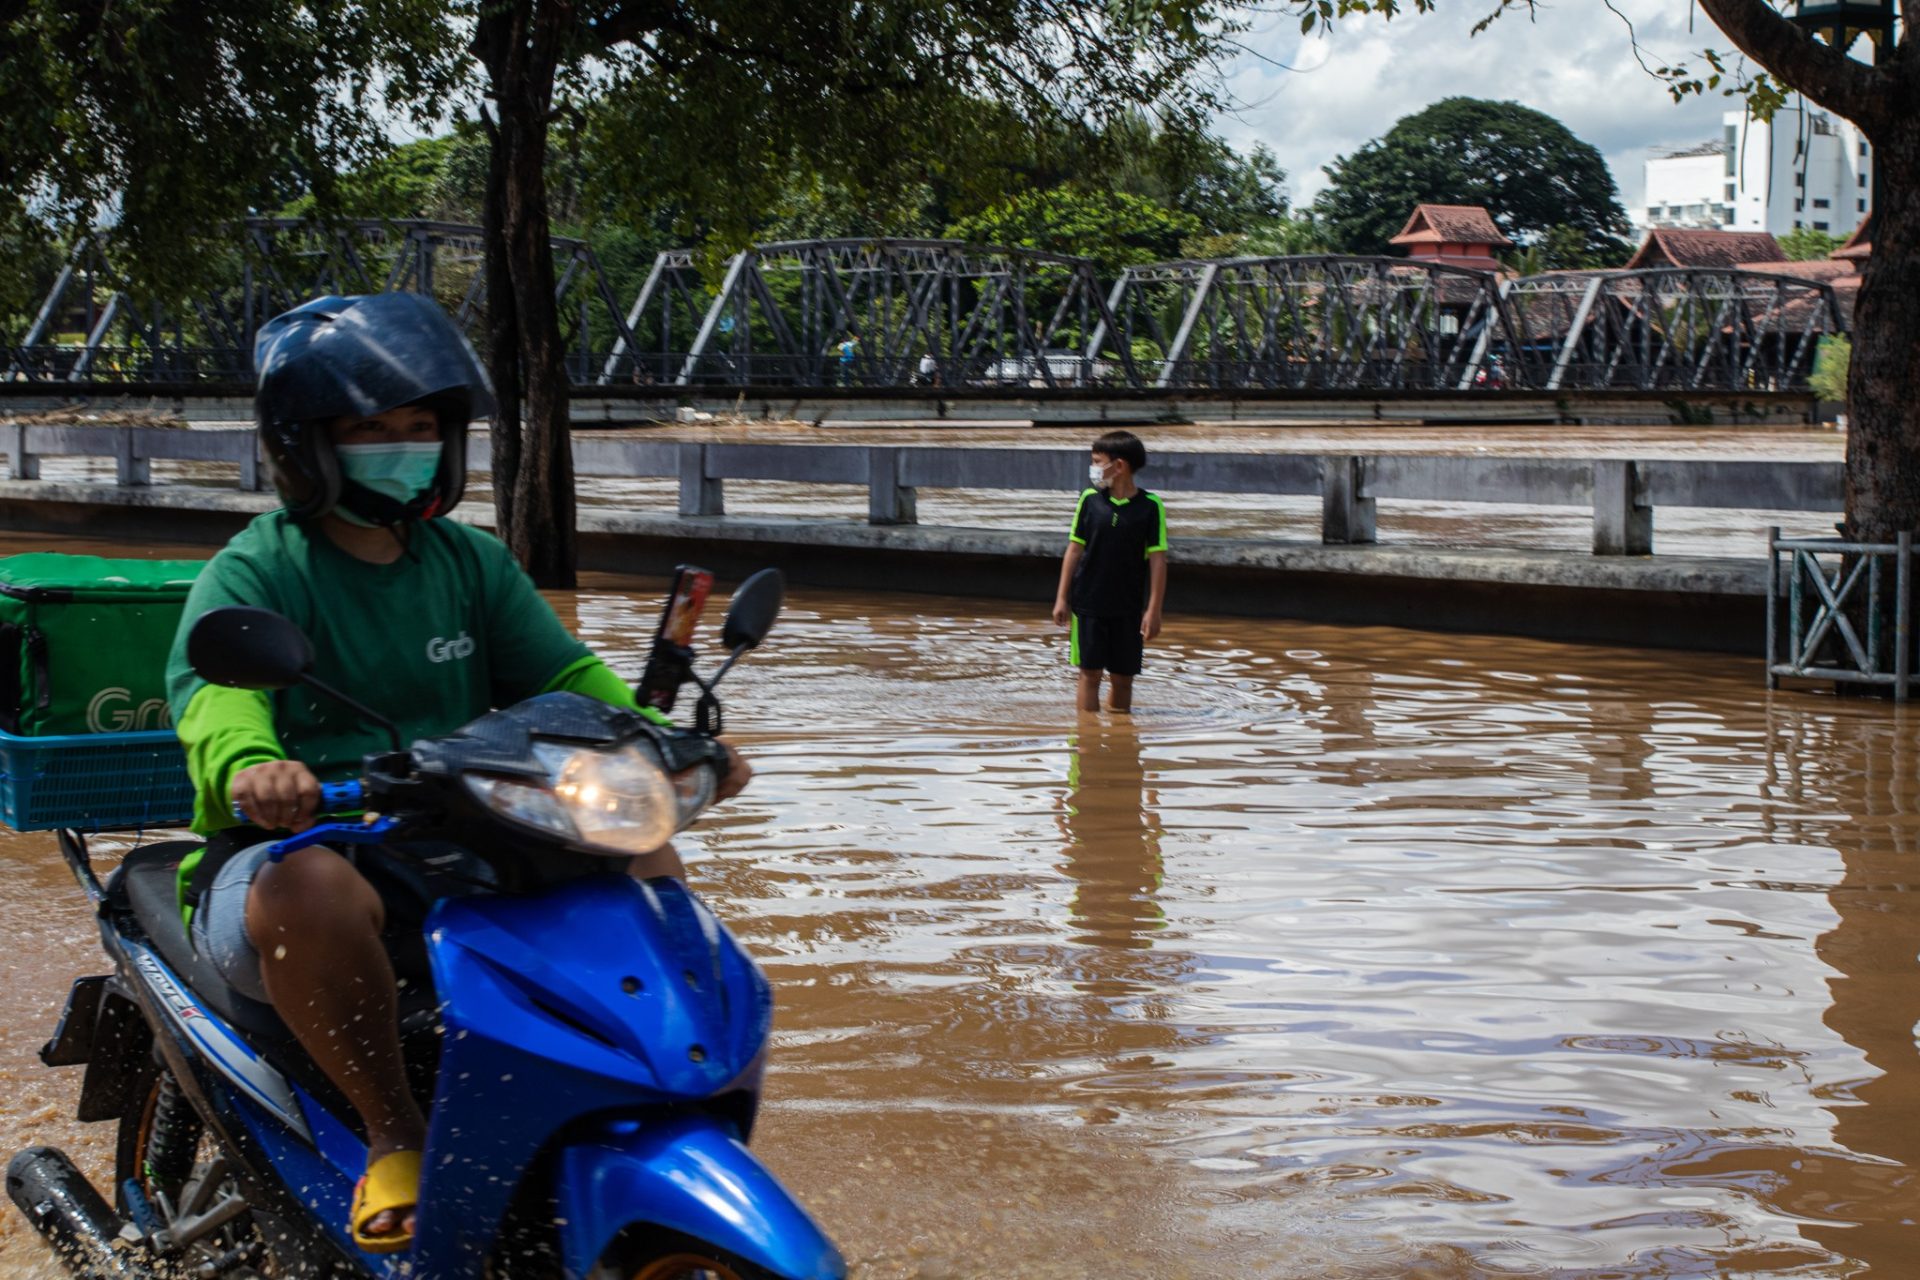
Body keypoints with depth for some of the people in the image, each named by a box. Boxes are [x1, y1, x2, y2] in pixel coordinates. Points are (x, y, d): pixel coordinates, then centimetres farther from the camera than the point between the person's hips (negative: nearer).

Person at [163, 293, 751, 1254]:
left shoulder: (471, 563, 14)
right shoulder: (253, 571, -5)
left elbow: (562, 672, 5)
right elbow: (214, 687, -24)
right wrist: (246, 764, -49)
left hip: (456, 851, 5)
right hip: (288, 847, -5)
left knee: (642, 859, -13)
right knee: (315, 892, -40)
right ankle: (391, 1129, -22)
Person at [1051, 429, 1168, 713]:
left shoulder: (1150, 506, -6)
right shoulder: (1090, 500, 0)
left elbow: (1157, 560, -4)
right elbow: (1074, 550, 5)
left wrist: (1153, 609, -8)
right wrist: (1062, 598, 2)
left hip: (1129, 609, -1)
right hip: (1088, 604, 1)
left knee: (1123, 678, 6)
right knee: (1090, 673, 0)